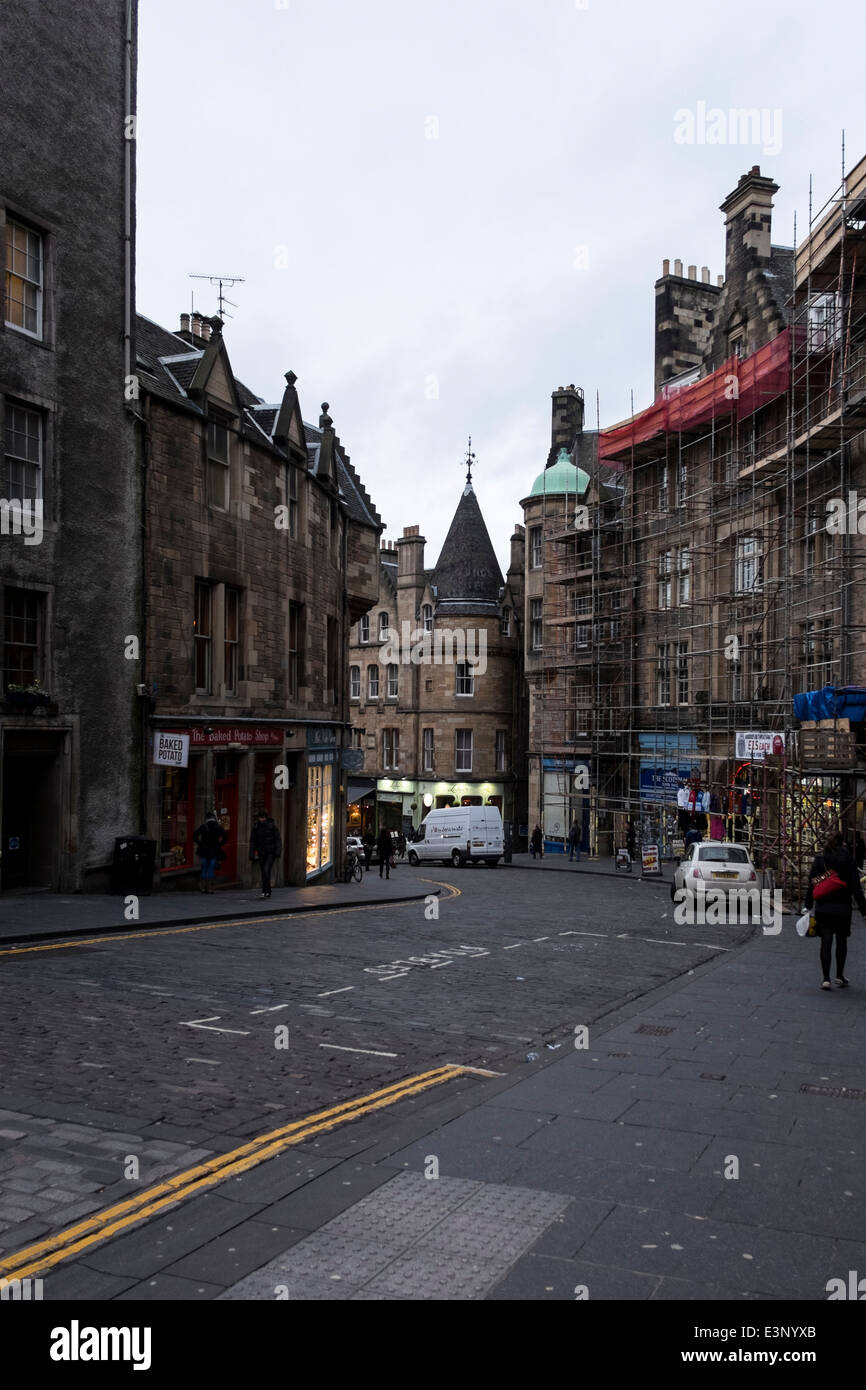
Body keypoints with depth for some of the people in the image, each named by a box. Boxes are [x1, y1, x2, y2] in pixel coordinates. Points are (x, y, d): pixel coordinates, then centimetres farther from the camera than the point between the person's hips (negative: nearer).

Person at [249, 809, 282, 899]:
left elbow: (278, 839, -9)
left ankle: (265, 891, -16)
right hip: (261, 853, 4)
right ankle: (268, 893, 17)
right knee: (264, 873, 7)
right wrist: (252, 854, -1)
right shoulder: (256, 826, 1)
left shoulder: (273, 825, -9)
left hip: (271, 852, -4)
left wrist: (278, 852, -16)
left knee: (266, 871, -19)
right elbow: (252, 840, 4)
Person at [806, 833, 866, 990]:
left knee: (826, 942, 3)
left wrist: (809, 906, 4)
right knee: (842, 941, 17)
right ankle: (839, 976, 20)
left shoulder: (819, 860, 0)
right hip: (843, 908, 0)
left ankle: (826, 979, -3)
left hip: (823, 908, 0)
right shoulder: (849, 862, -2)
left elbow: (812, 885, -2)